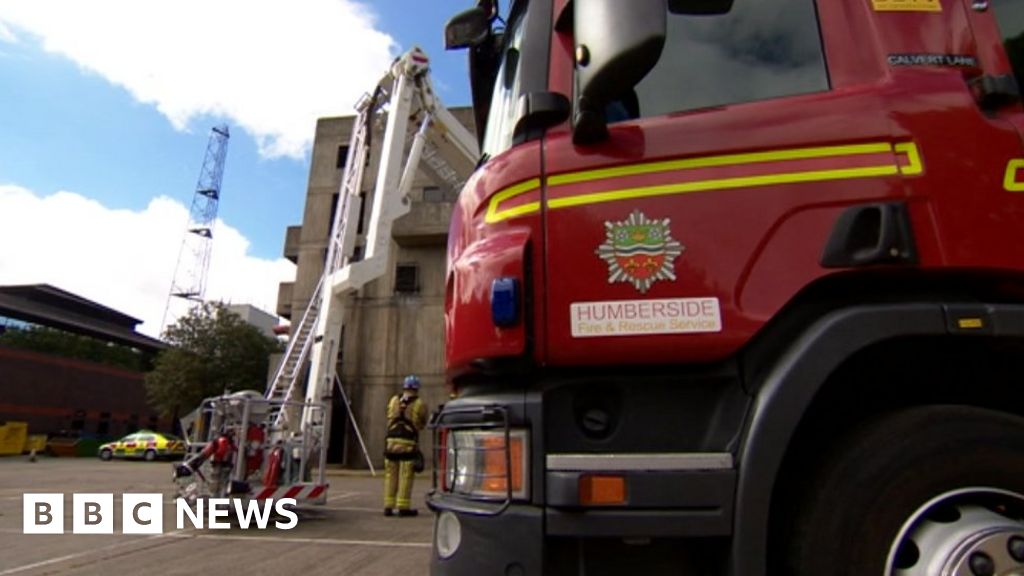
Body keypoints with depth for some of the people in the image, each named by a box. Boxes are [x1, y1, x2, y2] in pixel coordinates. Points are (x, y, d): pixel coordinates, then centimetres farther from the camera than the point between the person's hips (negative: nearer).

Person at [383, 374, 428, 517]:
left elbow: (389, 419, 12)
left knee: (390, 475, 11)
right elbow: (422, 424, 5)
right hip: (409, 443, -4)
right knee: (406, 476, 3)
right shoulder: (419, 405, -5)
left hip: (391, 441, 4)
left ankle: (388, 506, 14)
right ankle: (403, 507, 4)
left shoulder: (393, 401, 5)